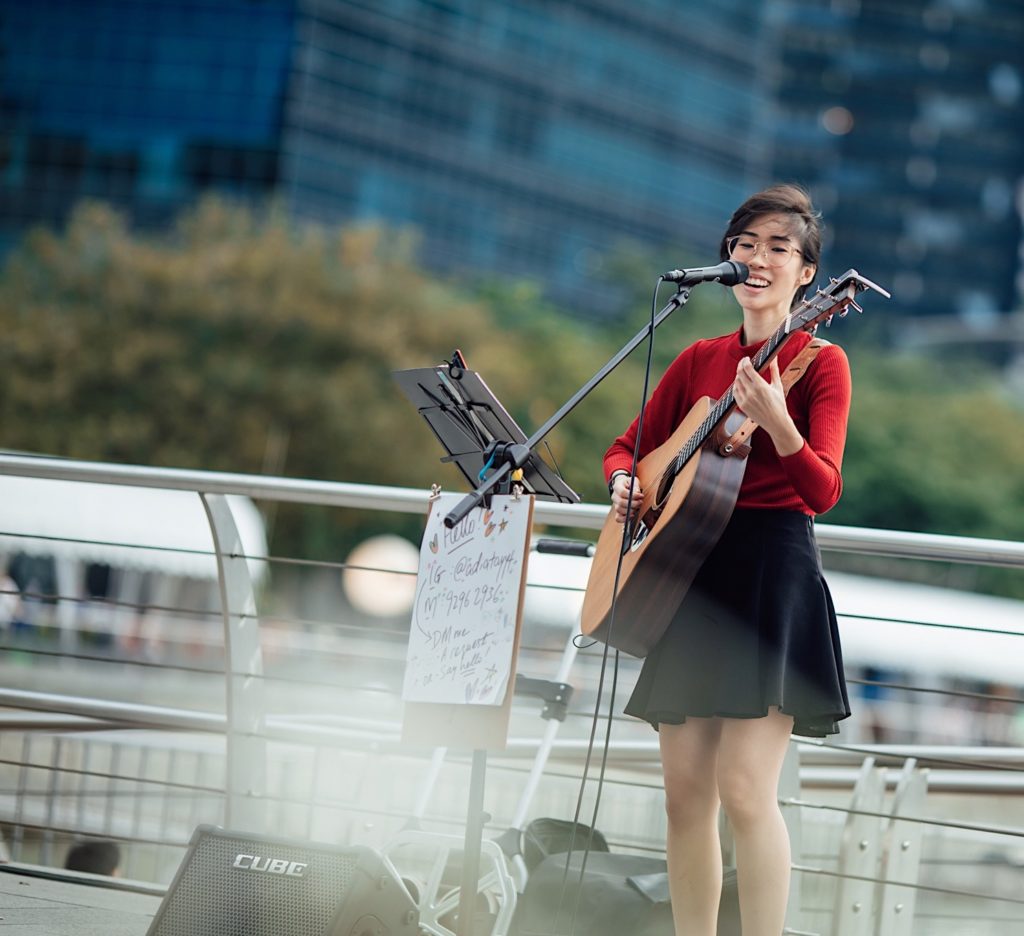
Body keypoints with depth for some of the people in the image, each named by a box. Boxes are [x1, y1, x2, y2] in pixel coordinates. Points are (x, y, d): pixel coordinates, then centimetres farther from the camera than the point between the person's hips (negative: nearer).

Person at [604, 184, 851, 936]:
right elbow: (629, 446, 22)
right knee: (685, 790, 5)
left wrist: (775, 423, -32)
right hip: (691, 570, 6)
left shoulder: (820, 362, -3)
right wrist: (624, 484, -1)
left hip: (774, 570, -6)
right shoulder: (701, 360, 13)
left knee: (744, 788, -14)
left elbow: (823, 492, -15)